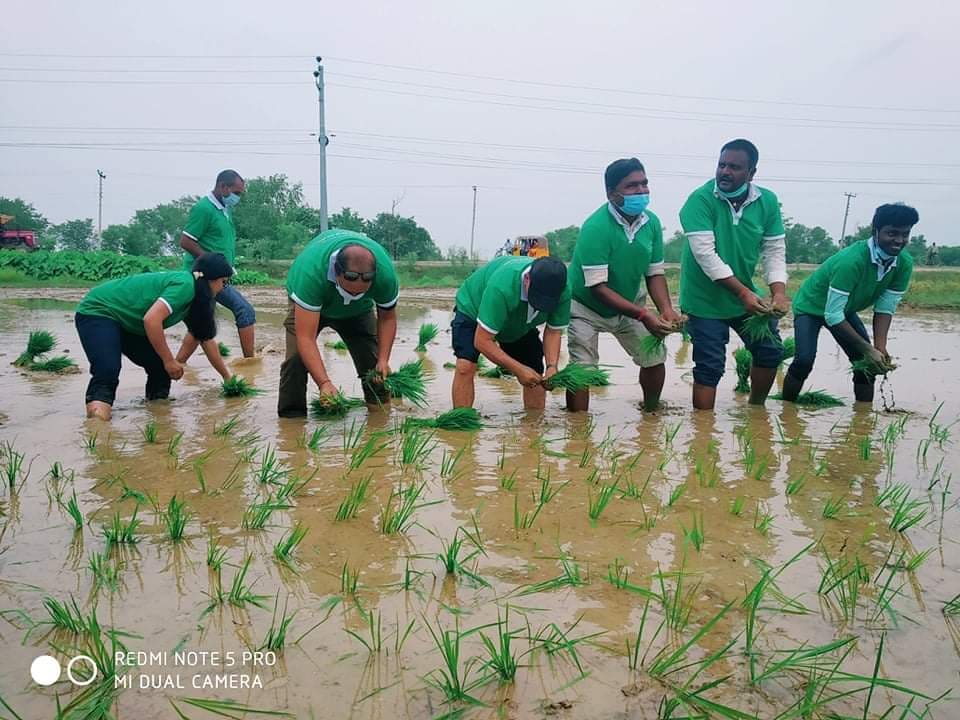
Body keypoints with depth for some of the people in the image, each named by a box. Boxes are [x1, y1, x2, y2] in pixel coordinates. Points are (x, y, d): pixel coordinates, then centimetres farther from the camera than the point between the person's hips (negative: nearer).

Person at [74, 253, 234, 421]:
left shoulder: (193, 300, 7)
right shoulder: (185, 285, -23)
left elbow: (206, 339, 15)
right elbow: (151, 319, -33)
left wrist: (227, 376, 21)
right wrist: (169, 361, -22)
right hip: (96, 312, -9)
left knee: (161, 366, 2)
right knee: (107, 371, -28)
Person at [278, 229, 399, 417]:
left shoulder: (385, 274, -36)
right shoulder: (311, 272, -46)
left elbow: (387, 317, -14)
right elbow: (306, 338, -46)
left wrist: (383, 360, -25)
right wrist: (324, 383, -54)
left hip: (359, 310, 2)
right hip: (308, 303, -2)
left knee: (374, 362, -7)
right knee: (297, 356, -21)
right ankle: (291, 416, -7)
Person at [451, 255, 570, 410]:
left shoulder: (562, 292, -30)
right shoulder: (502, 287, -45)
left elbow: (554, 331, -16)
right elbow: (482, 341, -40)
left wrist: (552, 366, -33)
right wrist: (518, 369, -44)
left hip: (520, 322, 5)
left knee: (536, 376, -2)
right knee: (465, 366, -25)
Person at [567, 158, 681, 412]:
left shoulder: (652, 223, -11)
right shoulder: (596, 228, -30)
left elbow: (655, 273, -2)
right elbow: (597, 287, -31)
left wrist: (666, 310, -20)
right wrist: (643, 315, -35)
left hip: (628, 304, 6)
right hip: (586, 307, -6)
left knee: (655, 357, 8)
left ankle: (651, 414, 31)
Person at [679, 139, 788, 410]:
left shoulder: (767, 202, -3)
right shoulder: (700, 200, -19)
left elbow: (775, 251, -1)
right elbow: (705, 253, -26)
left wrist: (779, 293, -18)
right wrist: (743, 293, -30)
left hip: (746, 294, 6)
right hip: (705, 298, -5)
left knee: (771, 351, 11)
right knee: (710, 366, -4)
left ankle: (756, 408, 34)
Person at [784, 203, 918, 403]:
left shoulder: (904, 264, -17)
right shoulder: (852, 261, -38)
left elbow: (885, 309, -10)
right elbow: (833, 315, -36)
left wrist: (880, 347, -25)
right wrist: (868, 349, -33)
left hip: (845, 310, 7)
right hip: (811, 306, -6)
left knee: (868, 363, -5)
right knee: (805, 360, -25)